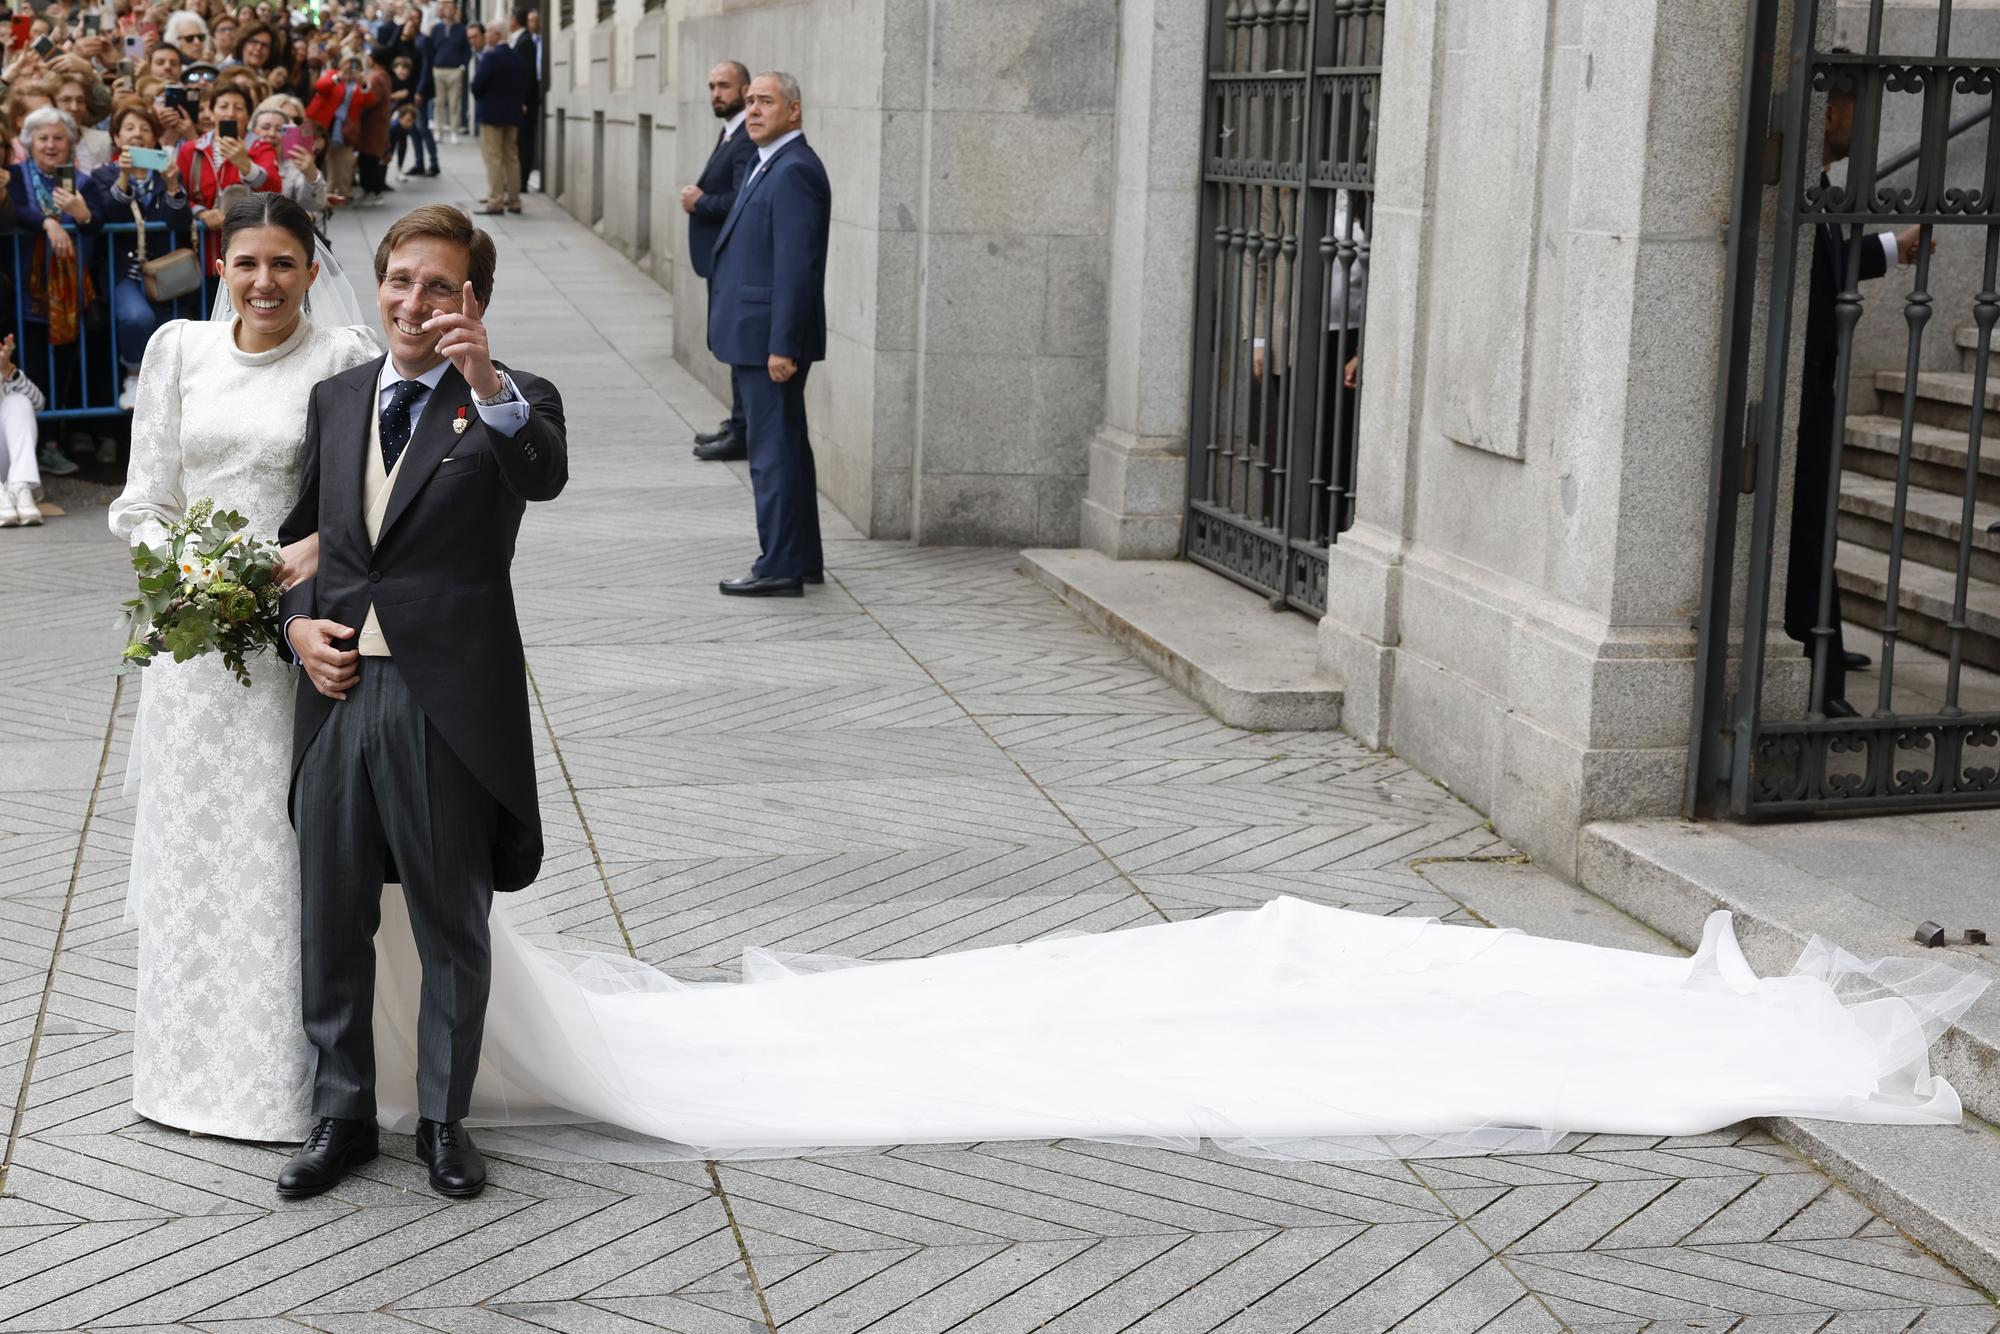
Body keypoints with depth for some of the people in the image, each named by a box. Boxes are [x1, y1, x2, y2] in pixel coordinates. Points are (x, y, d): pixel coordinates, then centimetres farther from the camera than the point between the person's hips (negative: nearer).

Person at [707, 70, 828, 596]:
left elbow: (796, 265, -22)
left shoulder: (794, 170, -16)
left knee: (774, 451, -6)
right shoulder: (768, 167, 17)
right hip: (756, 338, 11)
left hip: (770, 337, -11)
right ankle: (802, 558, 24)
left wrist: (782, 346, -24)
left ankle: (780, 568, -2)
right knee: (785, 448, 16)